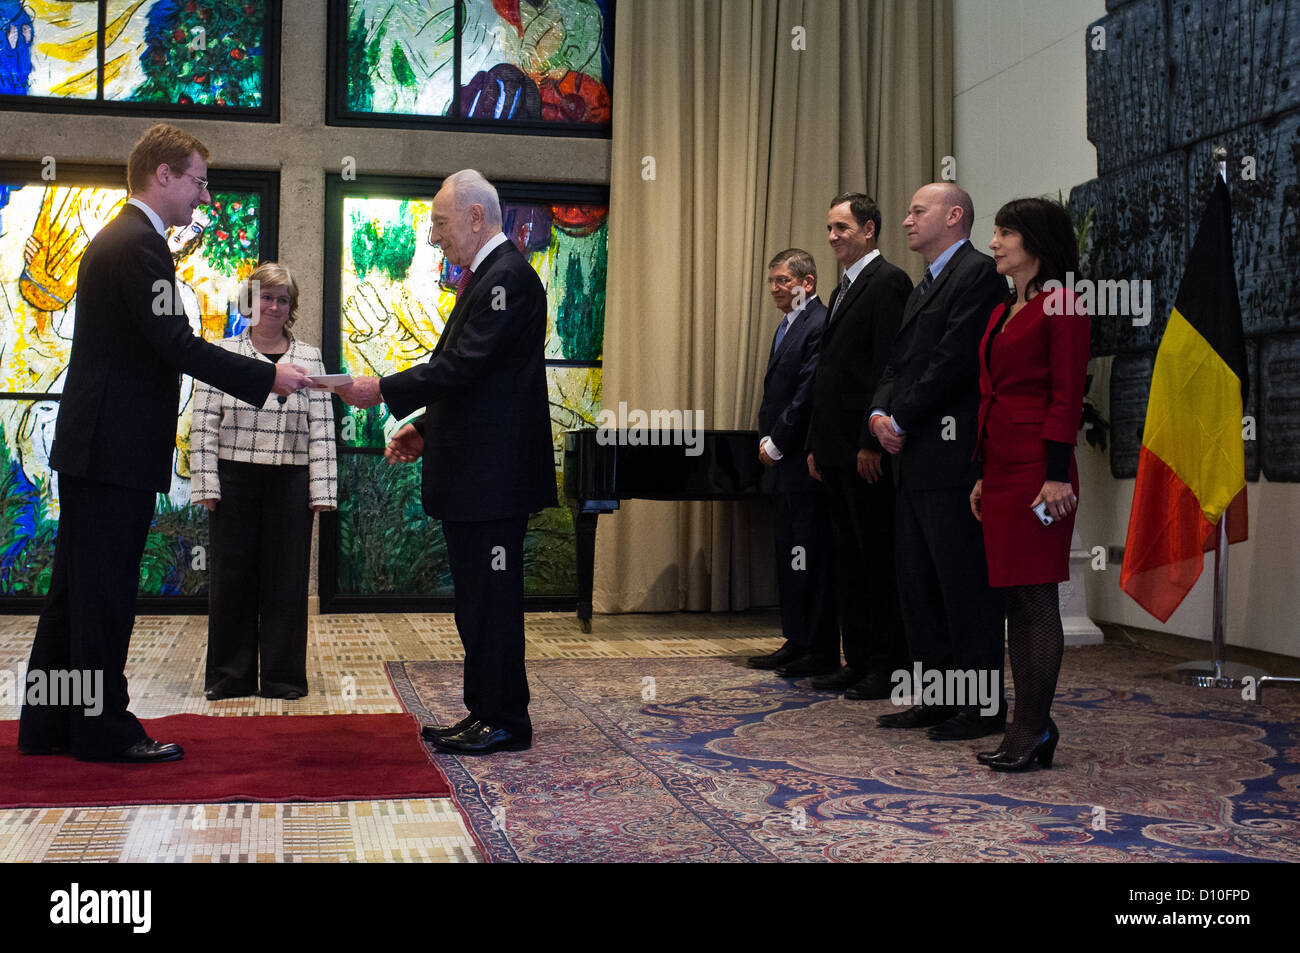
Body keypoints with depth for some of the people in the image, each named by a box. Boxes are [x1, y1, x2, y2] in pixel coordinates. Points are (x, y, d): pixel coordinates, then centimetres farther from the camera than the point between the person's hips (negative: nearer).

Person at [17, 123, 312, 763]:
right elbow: (177, 345, -21)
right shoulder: (140, 245, -15)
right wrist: (267, 377, -17)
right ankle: (103, 729, 6)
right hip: (116, 447, -10)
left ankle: (47, 724, 21)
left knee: (78, 588, 14)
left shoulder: (114, 239, 19)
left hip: (90, 445, 10)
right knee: (107, 590, -3)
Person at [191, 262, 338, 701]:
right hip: (235, 480, -1)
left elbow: (321, 430, 4)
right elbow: (204, 424, 2)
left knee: (286, 577, 3)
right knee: (232, 575, 4)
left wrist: (321, 490, -2)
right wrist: (206, 483, -5)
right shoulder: (223, 355, 5)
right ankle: (230, 676, 15)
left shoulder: (309, 360, 8)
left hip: (290, 483, 1)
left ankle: (282, 676, 13)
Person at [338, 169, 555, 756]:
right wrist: (424, 428, 15)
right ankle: (483, 712, 24)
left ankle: (506, 723, 5)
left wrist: (384, 392, -19)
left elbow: (464, 365, -22)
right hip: (471, 471, 11)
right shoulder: (486, 277, 19)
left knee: (493, 597, -4)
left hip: (493, 473, -11)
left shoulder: (508, 277, -14)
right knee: (477, 597, 15)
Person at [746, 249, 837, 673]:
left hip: (803, 463, -10)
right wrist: (769, 441, 10)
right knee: (789, 556, 13)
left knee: (809, 557, -5)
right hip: (783, 463, 10)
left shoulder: (819, 325, -13)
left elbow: (809, 395, -20)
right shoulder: (787, 326, 19)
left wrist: (777, 444, -14)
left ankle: (819, 650, 2)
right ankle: (797, 643, 21)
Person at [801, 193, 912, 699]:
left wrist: (872, 441, -20)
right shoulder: (843, 290, 21)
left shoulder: (889, 282, -9)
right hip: (836, 449, 10)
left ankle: (889, 665, 4)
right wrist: (817, 444, 16)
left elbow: (888, 367, -16)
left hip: (867, 451, -10)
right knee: (849, 558, 12)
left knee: (879, 558, -3)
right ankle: (858, 661, 19)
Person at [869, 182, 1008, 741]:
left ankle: (982, 705, 4)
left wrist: (902, 421, -13)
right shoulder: (925, 286, 23)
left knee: (966, 584, -4)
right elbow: (900, 361, 19)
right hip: (915, 459, 10)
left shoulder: (978, 274, -9)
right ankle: (936, 698, 21)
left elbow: (954, 360, -17)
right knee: (918, 584, 13)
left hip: (952, 459, -10)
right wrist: (880, 412, 1)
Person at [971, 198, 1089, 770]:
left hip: (1037, 467, -9)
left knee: (1036, 596, -5)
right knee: (1015, 599, 9)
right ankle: (1029, 727, 16)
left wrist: (1057, 476, -18)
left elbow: (1067, 396, -13)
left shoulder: (1061, 307, -6)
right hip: (1001, 467, 9)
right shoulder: (1003, 312, 19)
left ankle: (1035, 729, 1)